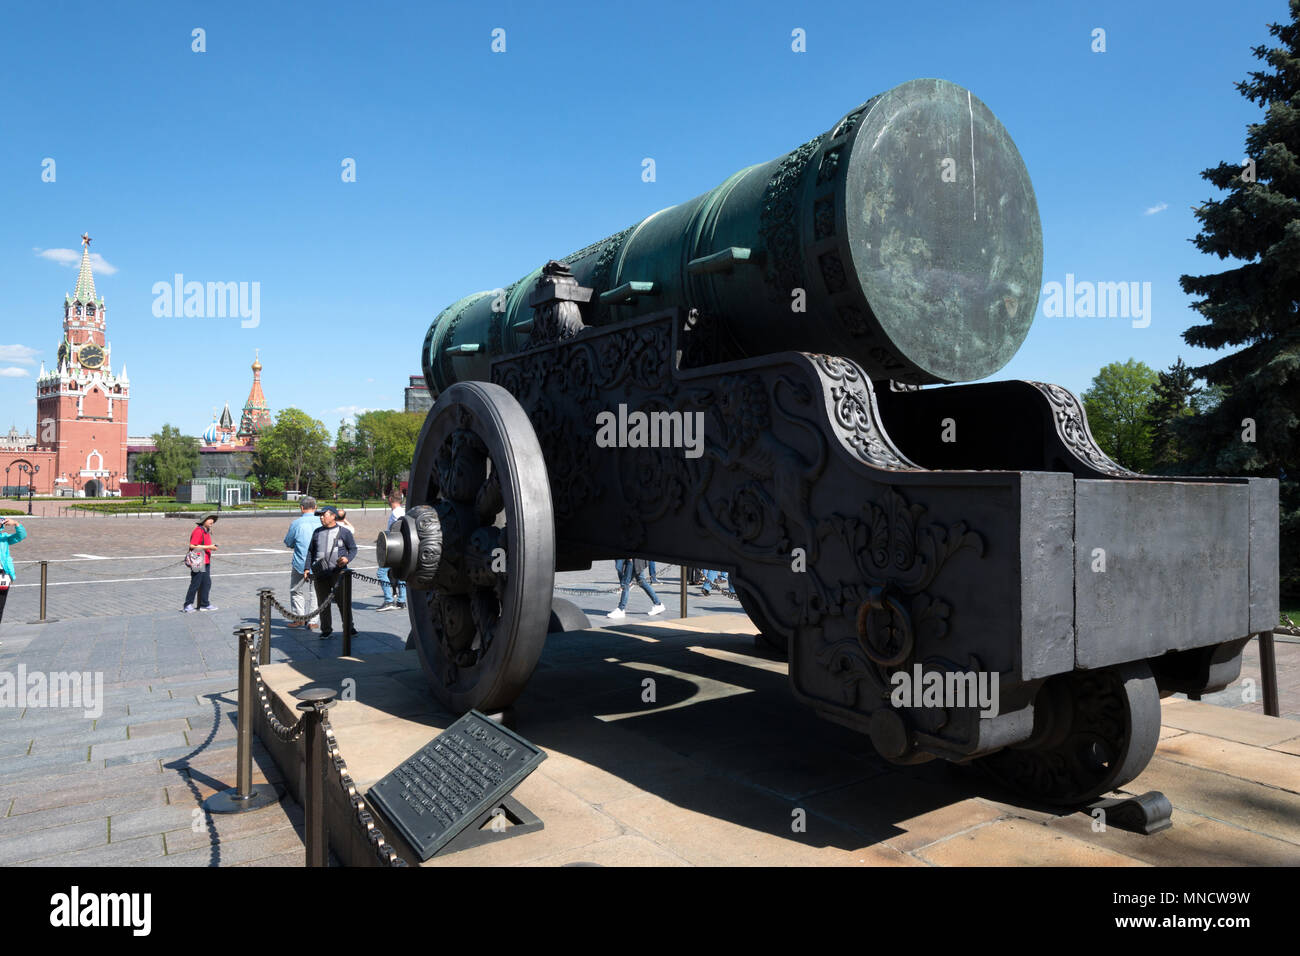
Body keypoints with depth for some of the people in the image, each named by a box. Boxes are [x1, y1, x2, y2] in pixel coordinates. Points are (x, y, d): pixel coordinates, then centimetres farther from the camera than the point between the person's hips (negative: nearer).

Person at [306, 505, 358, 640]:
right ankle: (326, 630, 15)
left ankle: (348, 628, 6)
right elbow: (310, 551, 22)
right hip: (320, 572, 4)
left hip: (338, 571, -3)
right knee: (323, 602, 5)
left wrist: (347, 558, -13)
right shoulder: (317, 532, 18)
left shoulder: (344, 532, 6)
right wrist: (308, 568, 12)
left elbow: (353, 549, 7)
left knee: (344, 600, -5)